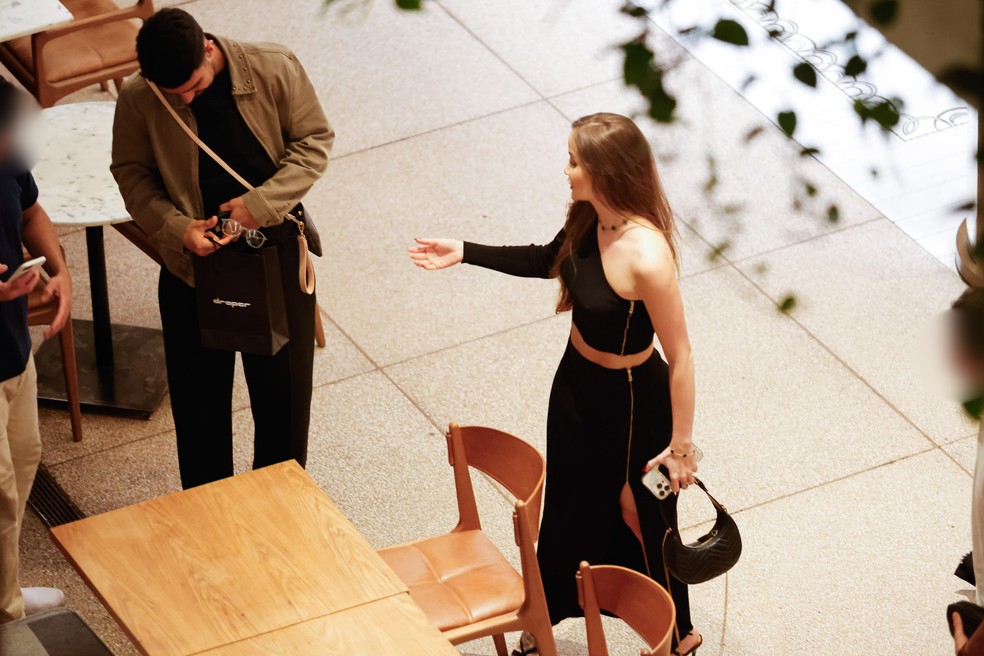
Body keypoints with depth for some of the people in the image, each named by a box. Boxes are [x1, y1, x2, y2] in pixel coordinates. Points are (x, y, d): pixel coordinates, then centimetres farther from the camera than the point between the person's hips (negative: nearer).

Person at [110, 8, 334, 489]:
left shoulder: (274, 69, -19)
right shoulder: (137, 101, -17)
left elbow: (314, 142, -9)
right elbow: (132, 175, -3)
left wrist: (262, 203, -21)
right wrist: (176, 228, -19)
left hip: (276, 252, 0)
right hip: (193, 260, 0)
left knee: (284, 383, 13)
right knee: (198, 393, 12)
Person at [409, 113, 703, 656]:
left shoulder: (647, 257, -37)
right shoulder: (588, 218, -13)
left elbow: (679, 356, -27)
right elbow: (549, 261, 11)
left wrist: (680, 444, -19)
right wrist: (465, 253, 8)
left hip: (631, 399, -7)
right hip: (576, 381, 7)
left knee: (639, 515, 16)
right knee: (567, 504, 27)